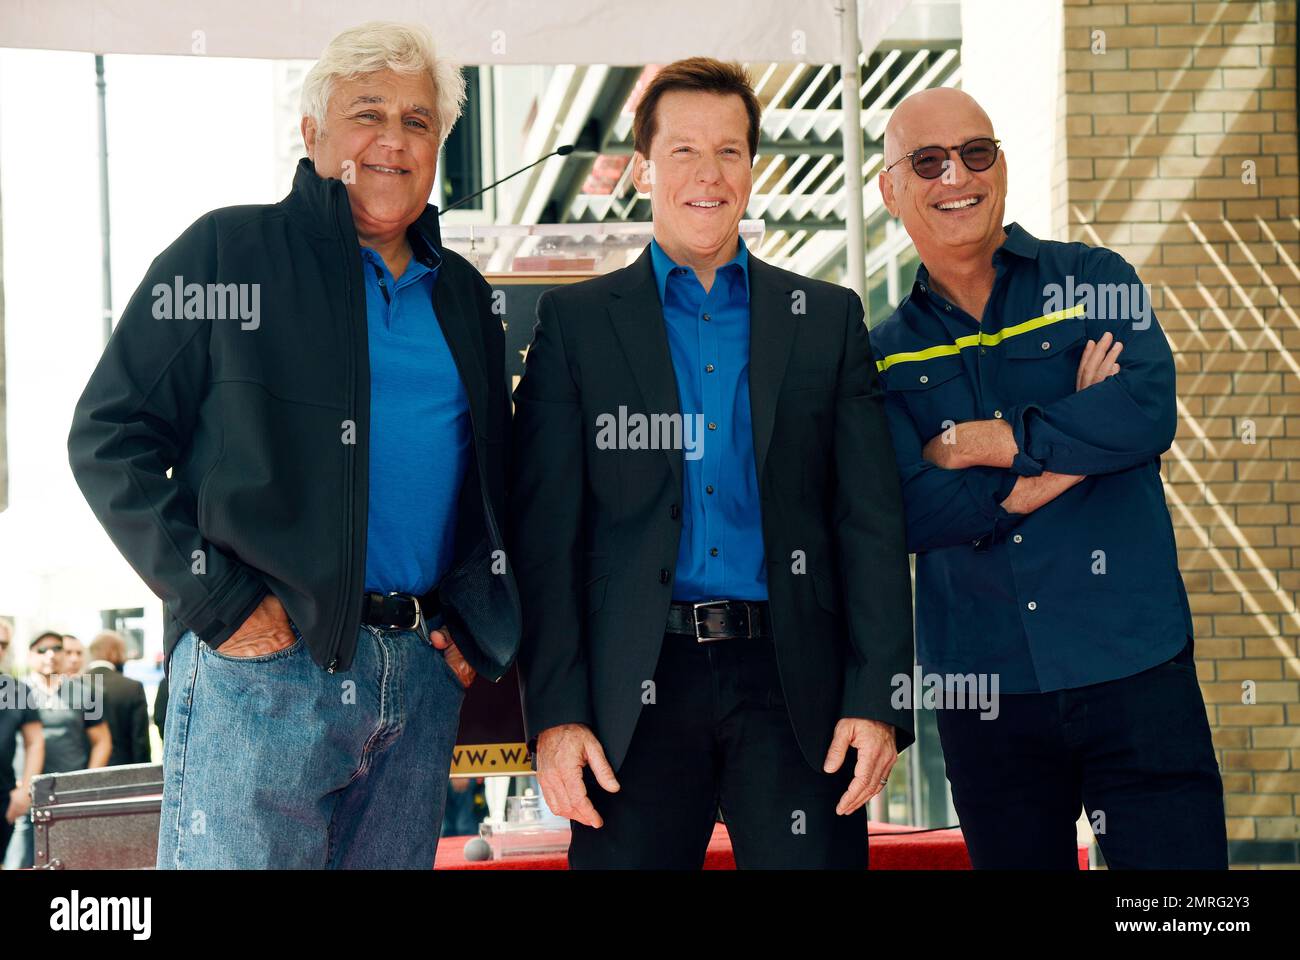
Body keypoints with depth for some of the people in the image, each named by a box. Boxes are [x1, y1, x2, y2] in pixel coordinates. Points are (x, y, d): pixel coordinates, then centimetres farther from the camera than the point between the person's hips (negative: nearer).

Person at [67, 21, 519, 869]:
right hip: (265, 668, -5)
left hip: (425, 672, 5)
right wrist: (220, 601, -12)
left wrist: (477, 624, 11)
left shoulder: (462, 294, 16)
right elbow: (109, 435, -5)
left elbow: (494, 475, 25)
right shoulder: (229, 251, -1)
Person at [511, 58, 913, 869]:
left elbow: (872, 521, 5)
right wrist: (556, 712, -6)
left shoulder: (829, 318, 11)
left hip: (793, 682, 1)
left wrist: (878, 698, -4)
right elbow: (547, 531, 2)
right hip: (637, 688, -1)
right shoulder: (575, 322, 8)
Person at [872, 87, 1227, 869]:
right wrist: (1069, 453, -12)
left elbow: (1148, 408, -15)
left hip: (1135, 666, -2)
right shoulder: (886, 356, 6)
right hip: (982, 691, 2)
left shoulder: (1095, 282, 3)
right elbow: (905, 513, -9)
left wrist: (983, 442, -10)